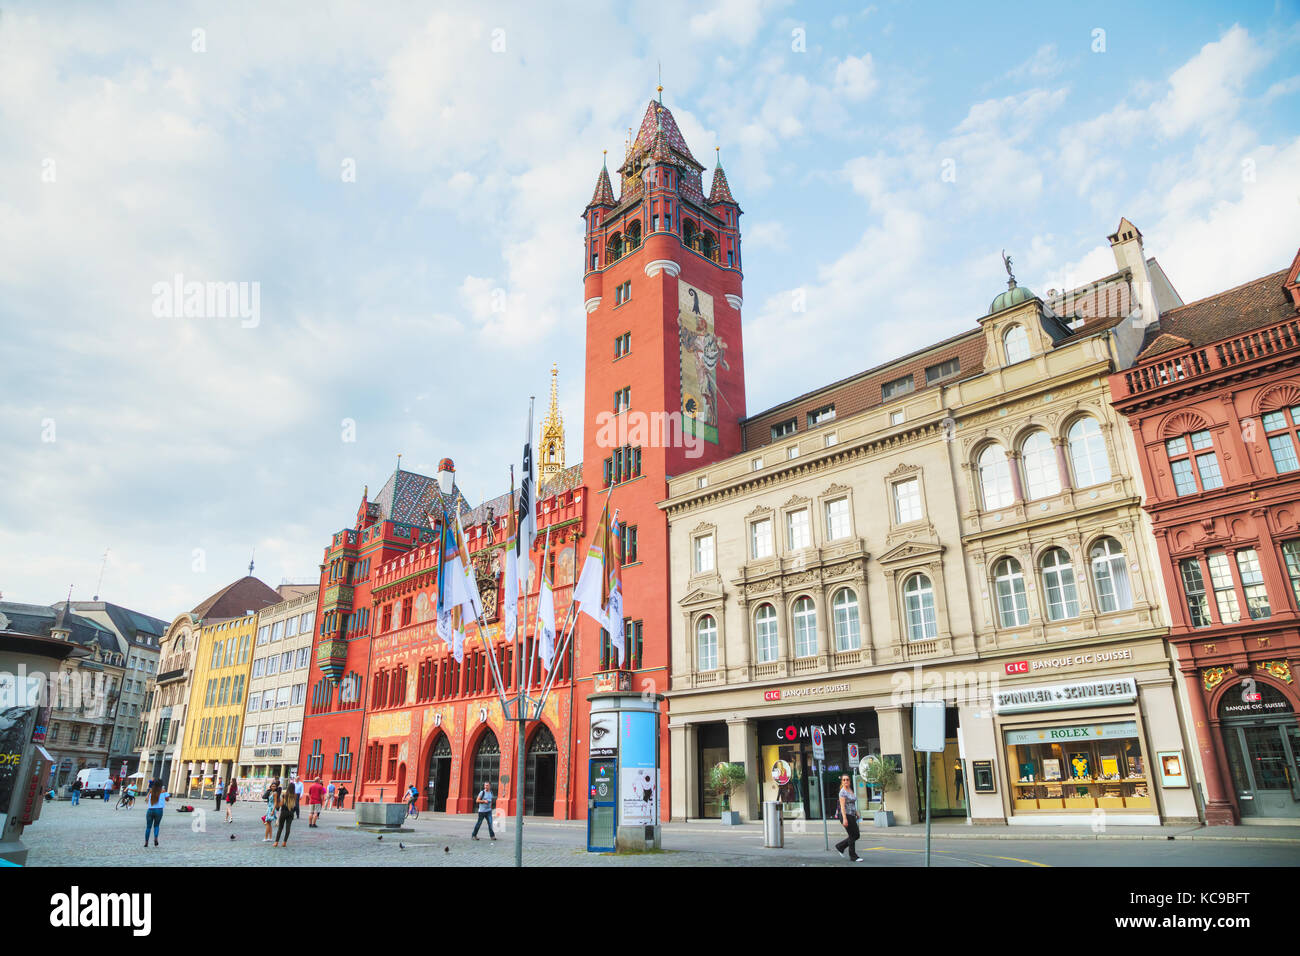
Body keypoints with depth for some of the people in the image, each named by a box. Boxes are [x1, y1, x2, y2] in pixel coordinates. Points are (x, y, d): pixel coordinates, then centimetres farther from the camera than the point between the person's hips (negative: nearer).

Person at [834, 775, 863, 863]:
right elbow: (842, 806, -19)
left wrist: (856, 813, 20)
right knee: (852, 836, -3)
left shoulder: (850, 790, 12)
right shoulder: (842, 792, -13)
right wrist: (844, 819, -25)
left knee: (856, 835, 10)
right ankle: (853, 856, 9)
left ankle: (840, 846, 22)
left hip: (852, 816, 8)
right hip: (846, 815, -8)